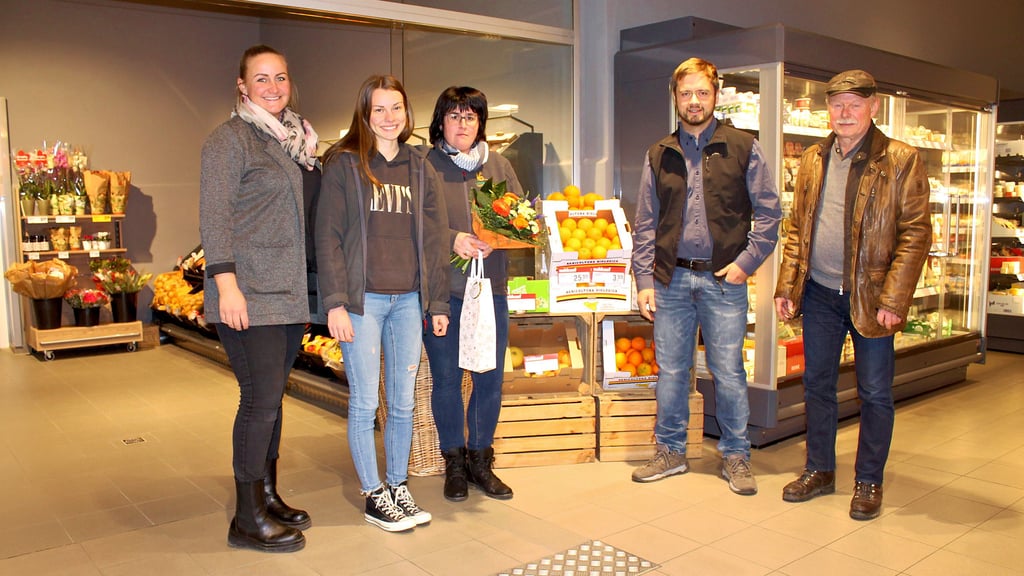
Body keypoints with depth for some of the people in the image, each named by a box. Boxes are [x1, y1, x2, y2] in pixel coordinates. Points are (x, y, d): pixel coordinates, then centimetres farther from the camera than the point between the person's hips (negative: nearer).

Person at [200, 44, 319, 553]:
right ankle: (247, 520, 7)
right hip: (249, 296, -7)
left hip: (289, 293, 7)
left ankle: (267, 496, 25)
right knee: (261, 398, -6)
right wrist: (226, 282, -19)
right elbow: (213, 215, -11)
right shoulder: (230, 138, -4)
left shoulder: (296, 139, 17)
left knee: (270, 396, 12)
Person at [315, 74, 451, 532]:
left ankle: (399, 488, 25)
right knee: (365, 403, 3)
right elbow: (328, 237, -4)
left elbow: (434, 238, 11)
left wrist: (439, 303, 8)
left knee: (403, 402, 10)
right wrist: (335, 303, -11)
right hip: (362, 301, -4)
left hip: (409, 301, 4)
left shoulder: (420, 167, 12)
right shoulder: (344, 164, 0)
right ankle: (374, 497, 17)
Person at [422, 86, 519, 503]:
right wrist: (451, 239, -19)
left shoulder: (499, 165, 13)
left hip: (490, 285, 3)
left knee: (490, 378, 7)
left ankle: (480, 460, 24)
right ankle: (454, 463, 22)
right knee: (446, 378, 5)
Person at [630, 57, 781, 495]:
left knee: (728, 372, 3)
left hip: (724, 279, -2)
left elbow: (768, 212, 3)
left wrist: (746, 262, -8)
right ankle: (670, 451, 24)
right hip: (671, 279, 2)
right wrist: (644, 281, 3)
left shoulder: (743, 148, 3)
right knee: (670, 371, 9)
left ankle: (736, 457, 18)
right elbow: (645, 225, 9)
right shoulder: (659, 156, 10)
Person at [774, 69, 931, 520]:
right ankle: (820, 470, 28)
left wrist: (893, 300, -15)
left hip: (870, 296, -4)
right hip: (819, 293, 4)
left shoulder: (900, 160, -6)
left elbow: (915, 234, -9)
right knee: (817, 385, 13)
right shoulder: (813, 160, 8)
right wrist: (787, 286, 4)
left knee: (874, 394, 7)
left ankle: (869, 481, 22)